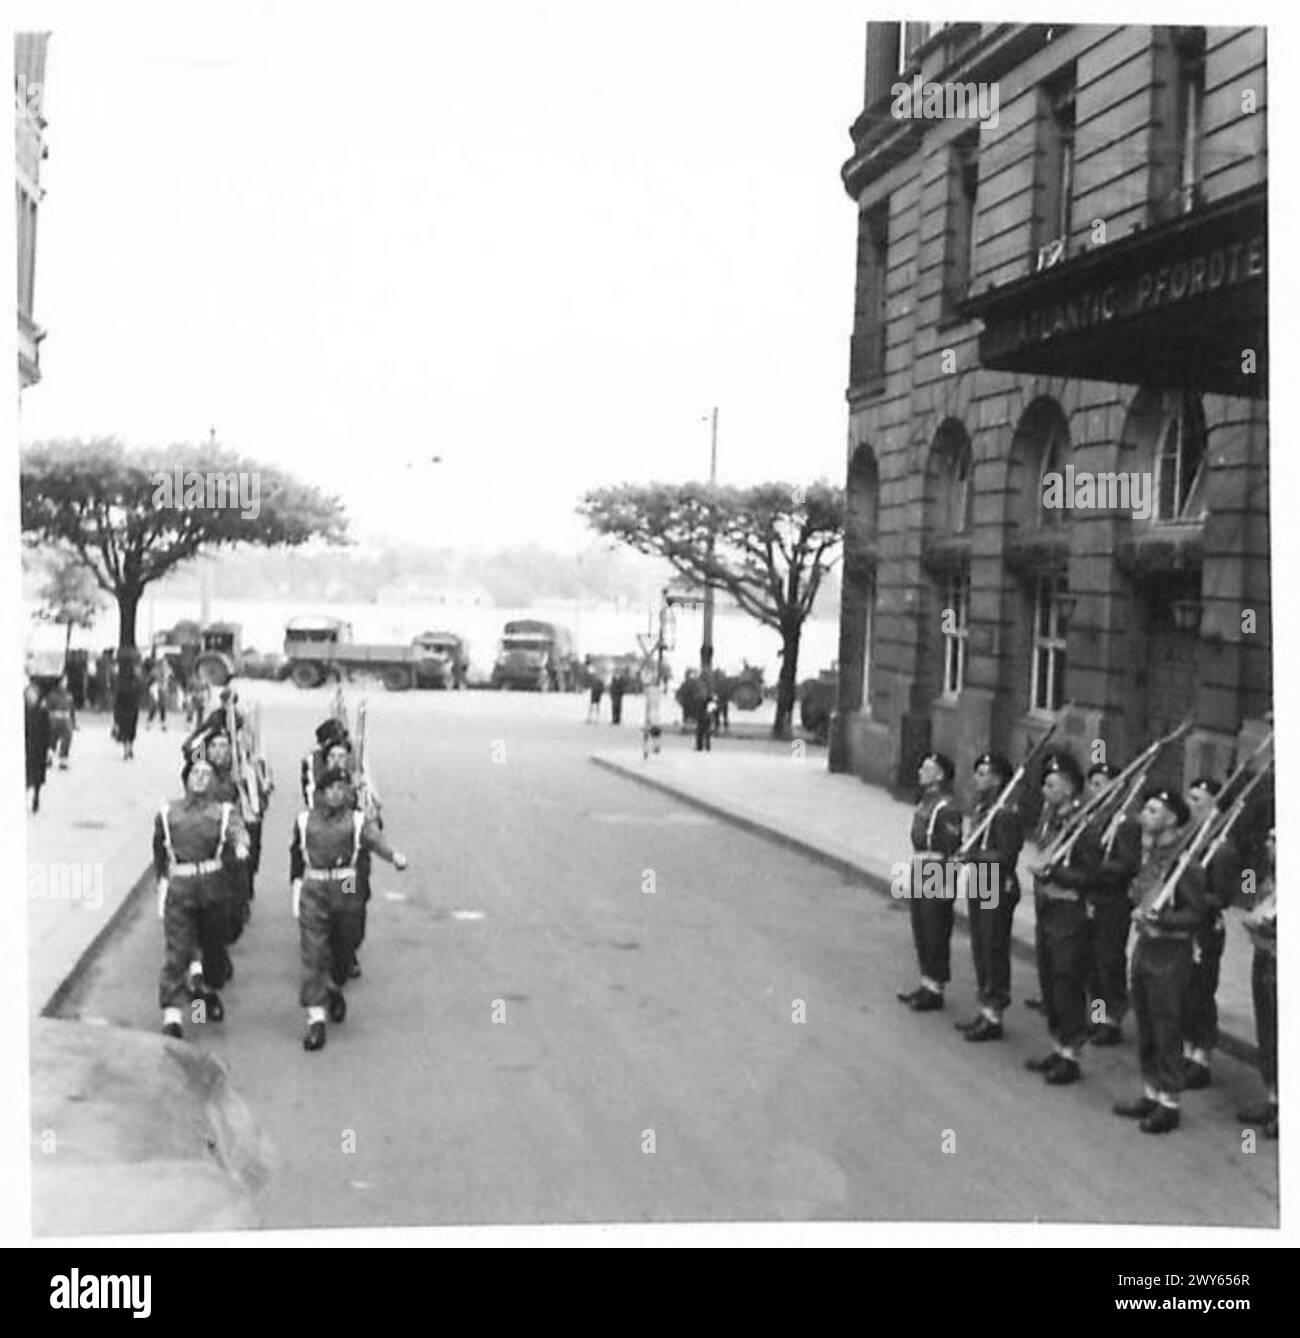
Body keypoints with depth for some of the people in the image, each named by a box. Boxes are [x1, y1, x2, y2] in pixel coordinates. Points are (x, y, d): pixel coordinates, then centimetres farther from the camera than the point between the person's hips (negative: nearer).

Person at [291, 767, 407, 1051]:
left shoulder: (356, 820, 3)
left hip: (346, 889, 0)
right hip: (313, 890, 0)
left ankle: (335, 990, 44)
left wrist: (394, 855, -35)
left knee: (343, 948, 12)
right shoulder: (305, 820, 9)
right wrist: (296, 890, 20)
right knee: (313, 953, -8)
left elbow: (374, 839, -15)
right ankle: (316, 1019, -10)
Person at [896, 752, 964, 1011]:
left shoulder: (946, 808, -19)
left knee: (936, 937, 3)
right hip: (919, 880, 9)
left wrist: (944, 886, -20)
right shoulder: (925, 802, 10)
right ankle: (926, 983, 29)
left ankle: (936, 990, 14)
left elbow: (951, 850, -20)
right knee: (921, 934, 17)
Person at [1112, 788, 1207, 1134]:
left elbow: (1196, 915, -17)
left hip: (1170, 952, -8)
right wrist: (1139, 911, 4)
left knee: (1167, 1032, 1)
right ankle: (1151, 1095, 28)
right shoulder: (1149, 854, 8)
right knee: (1145, 1030, 16)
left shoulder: (1184, 861, -16)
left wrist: (1158, 918, -24)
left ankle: (1169, 1104, 10)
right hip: (1144, 947, 8)